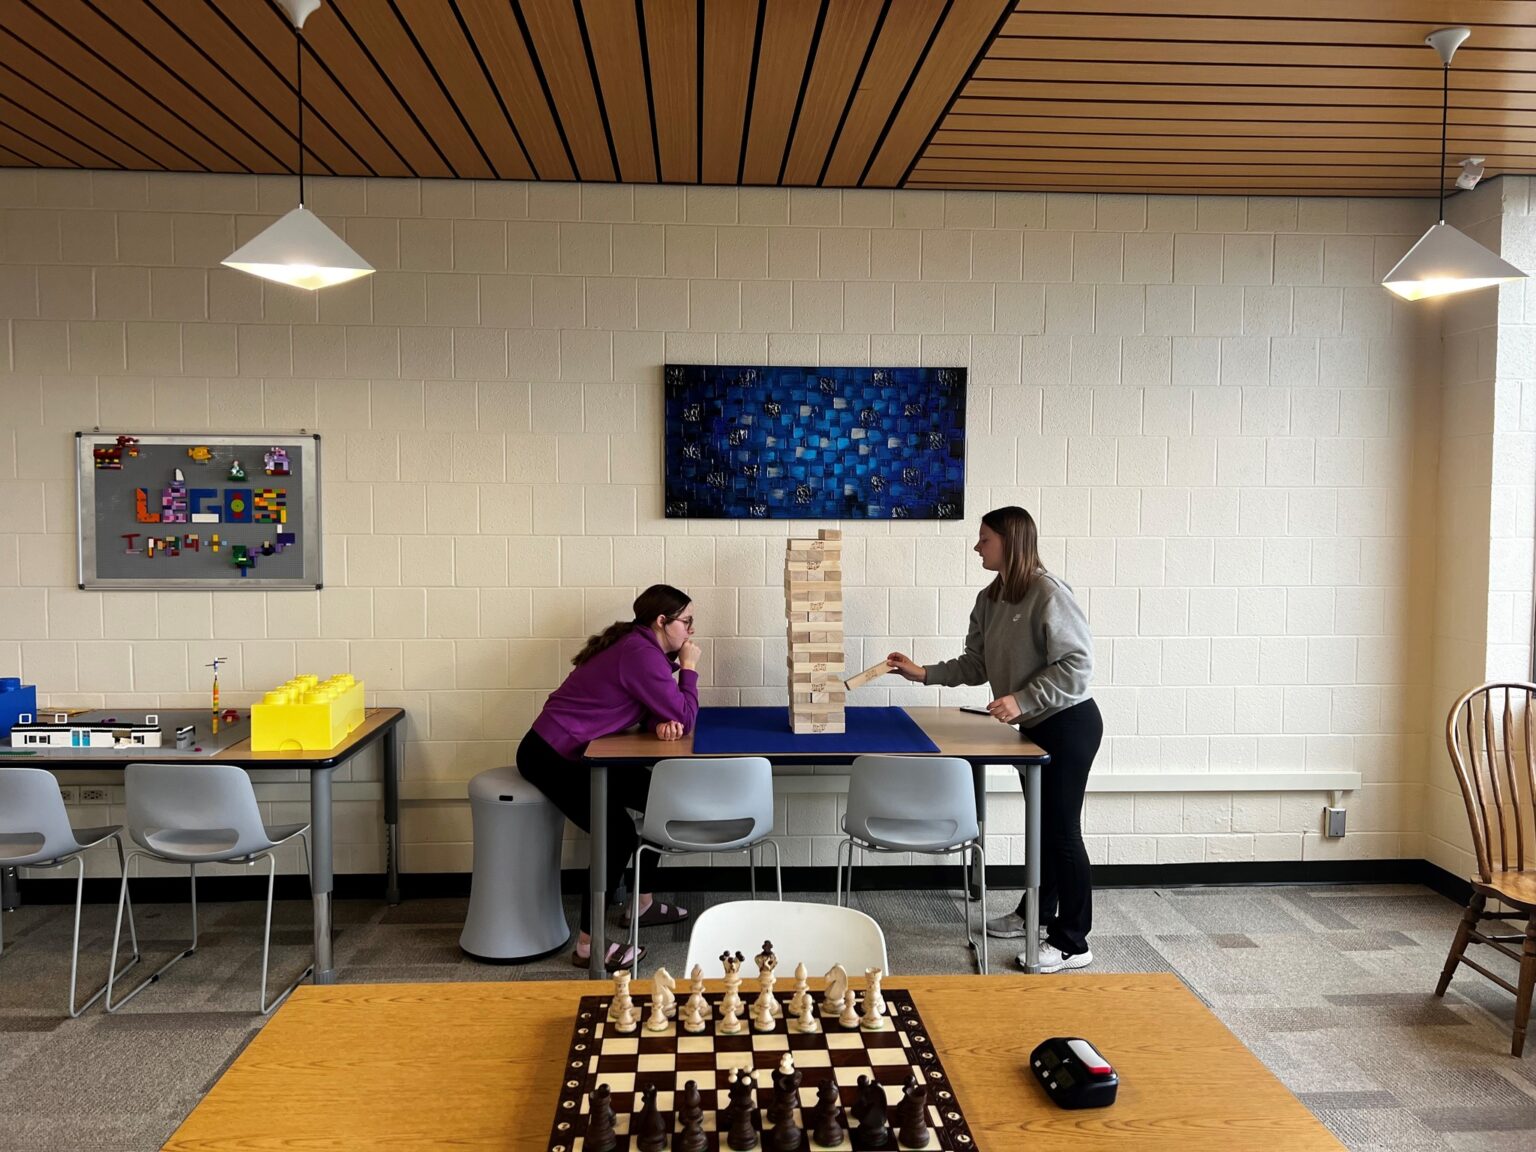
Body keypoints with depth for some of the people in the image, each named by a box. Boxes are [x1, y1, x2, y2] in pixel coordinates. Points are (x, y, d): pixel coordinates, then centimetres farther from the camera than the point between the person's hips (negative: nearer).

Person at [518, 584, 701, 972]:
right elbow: (684, 718, -20)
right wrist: (688, 667, -7)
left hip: (575, 753, 11)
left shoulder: (637, 646, 9)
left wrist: (663, 722, -14)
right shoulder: (640, 656, -23)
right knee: (618, 836, -15)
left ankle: (642, 905, 25)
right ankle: (588, 946, -4)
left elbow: (660, 711, 9)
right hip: (550, 757, -11)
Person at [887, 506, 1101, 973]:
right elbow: (977, 664, 9)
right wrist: (924, 673, 2)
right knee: (1042, 822, 21)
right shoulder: (990, 599, 4)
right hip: (1036, 726, 8)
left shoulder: (1048, 593, -22)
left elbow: (1077, 664, -24)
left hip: (1069, 724, -8)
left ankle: (1071, 943, 9)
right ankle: (1037, 911, 37)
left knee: (1062, 829, -2)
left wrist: (1022, 700, -27)